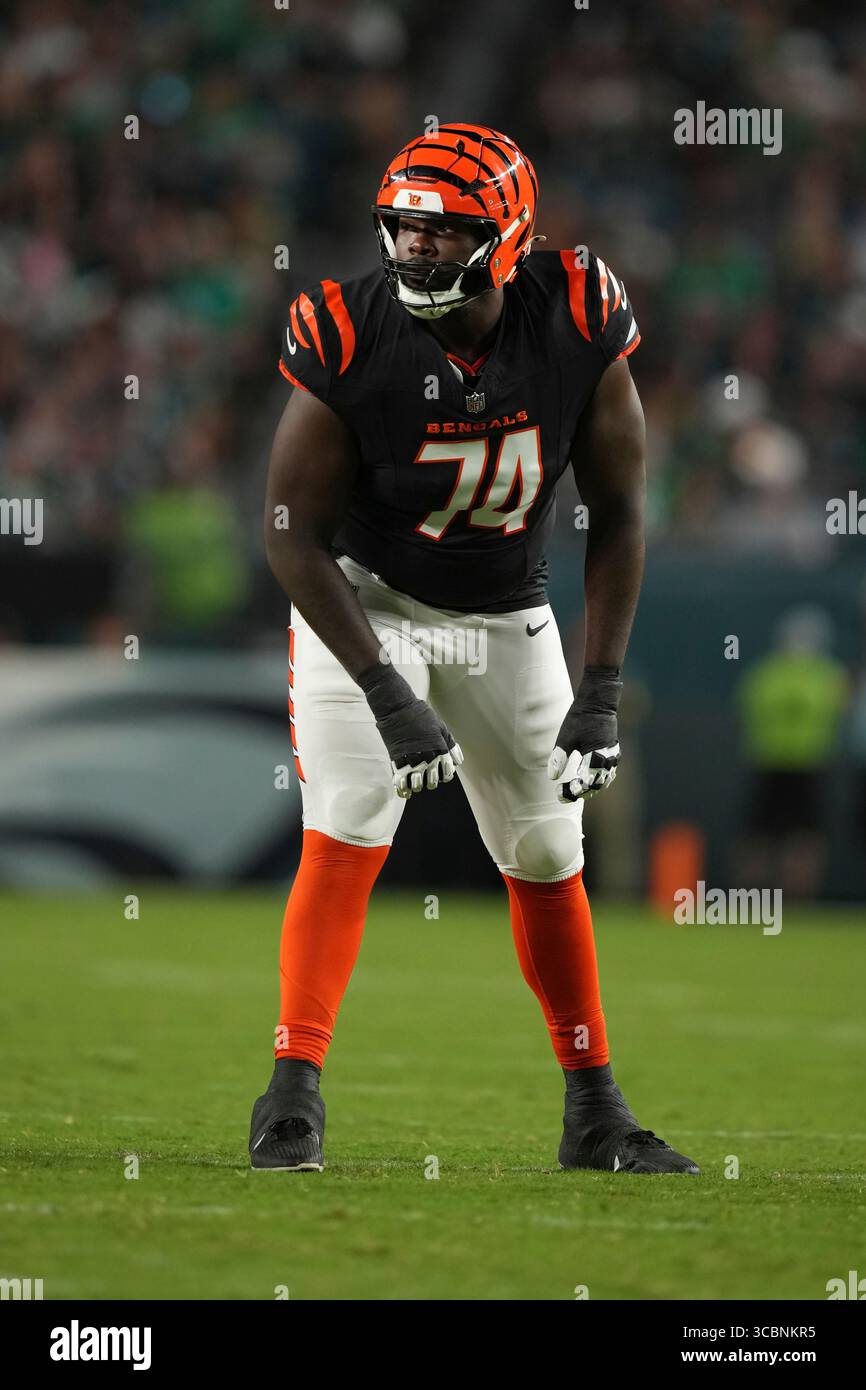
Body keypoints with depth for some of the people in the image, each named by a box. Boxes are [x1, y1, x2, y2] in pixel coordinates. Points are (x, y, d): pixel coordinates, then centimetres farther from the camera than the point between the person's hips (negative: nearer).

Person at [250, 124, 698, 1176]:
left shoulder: (580, 323, -19)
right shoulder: (351, 337, -25)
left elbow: (616, 515, -8)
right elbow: (293, 533, -19)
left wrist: (600, 690, -13)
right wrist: (386, 691, -26)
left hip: (506, 615, 3)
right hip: (363, 602, -3)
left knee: (547, 860, 10)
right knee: (348, 834, -20)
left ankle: (595, 1115, 23)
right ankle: (293, 1091, -17)